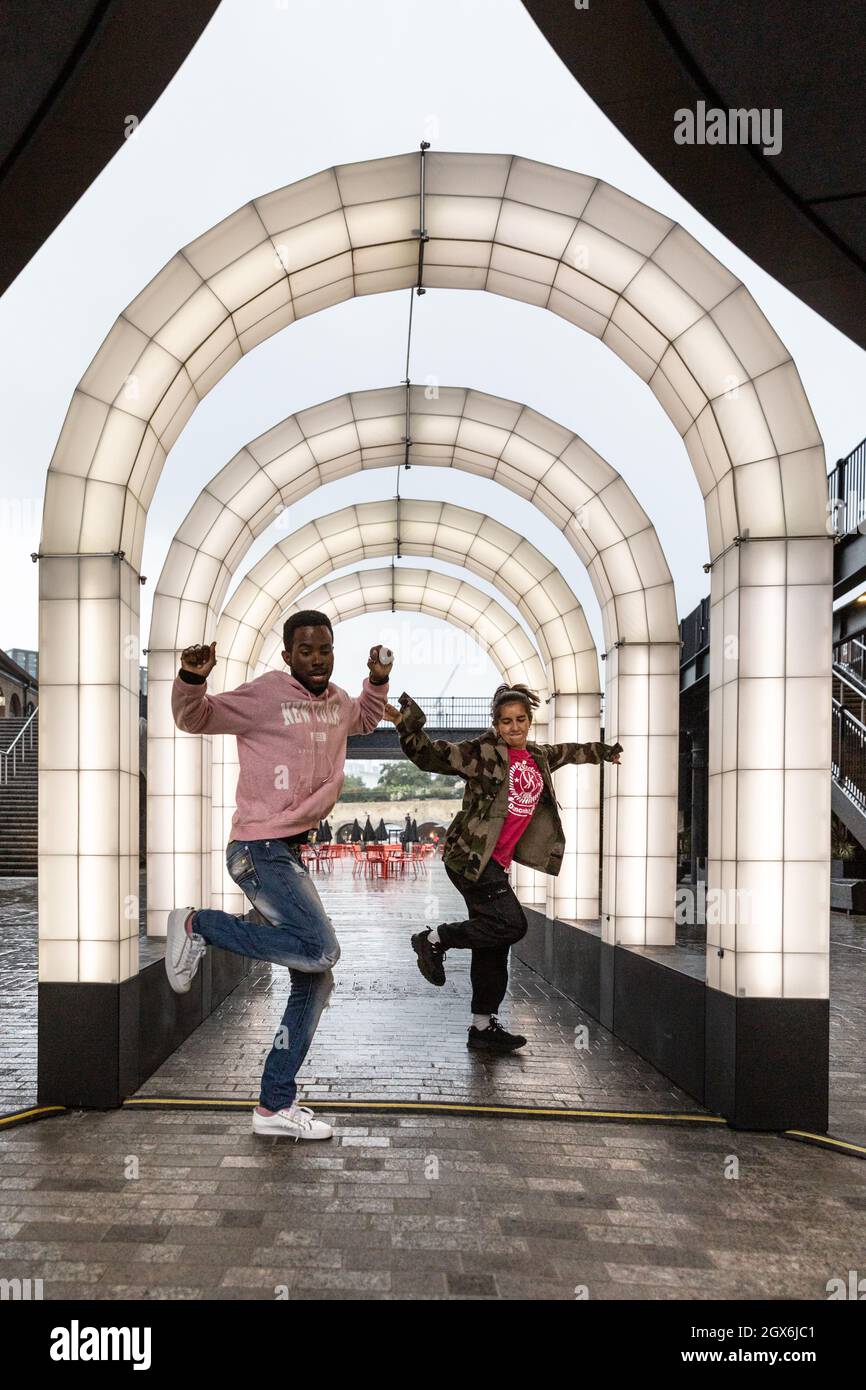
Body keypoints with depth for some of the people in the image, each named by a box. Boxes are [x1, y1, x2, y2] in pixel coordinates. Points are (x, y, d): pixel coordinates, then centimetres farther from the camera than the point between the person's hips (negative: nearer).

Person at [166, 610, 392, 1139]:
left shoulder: (338, 701, 11)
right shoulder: (265, 694, -10)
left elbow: (365, 721, 34)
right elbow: (194, 719, -3)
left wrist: (378, 680, 16)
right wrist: (192, 679, -24)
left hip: (292, 852, 8)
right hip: (259, 849, -8)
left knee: (315, 979, 9)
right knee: (320, 950, -22)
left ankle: (276, 1106, 20)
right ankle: (199, 925, -4)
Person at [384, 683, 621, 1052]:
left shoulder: (538, 756, 14)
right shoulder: (483, 752, -8)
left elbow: (567, 752, 36)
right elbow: (430, 755, -15)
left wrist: (604, 751, 52)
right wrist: (405, 724, -31)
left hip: (498, 862, 8)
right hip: (471, 857, -8)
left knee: (494, 942, 8)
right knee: (511, 924, -17)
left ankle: (483, 1025, 18)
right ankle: (434, 939, 2)